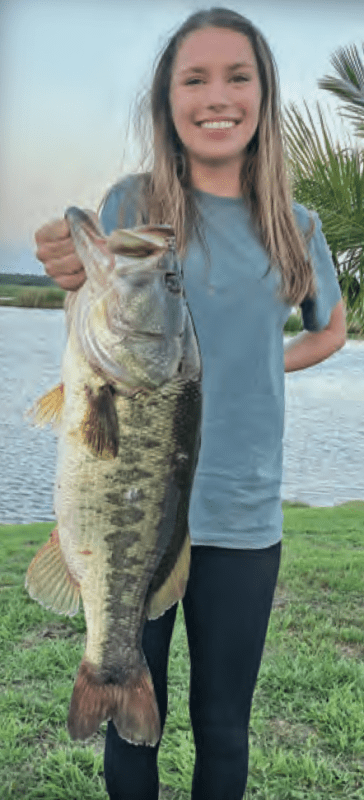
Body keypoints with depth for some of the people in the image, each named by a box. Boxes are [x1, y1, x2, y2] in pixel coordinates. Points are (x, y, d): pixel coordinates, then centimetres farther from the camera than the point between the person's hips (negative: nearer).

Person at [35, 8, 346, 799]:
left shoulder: (294, 227, 5)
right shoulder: (133, 205, -2)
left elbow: (331, 332, 22)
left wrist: (259, 366, 5)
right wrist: (79, 286, -25)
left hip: (246, 516, 2)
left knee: (223, 727, 15)